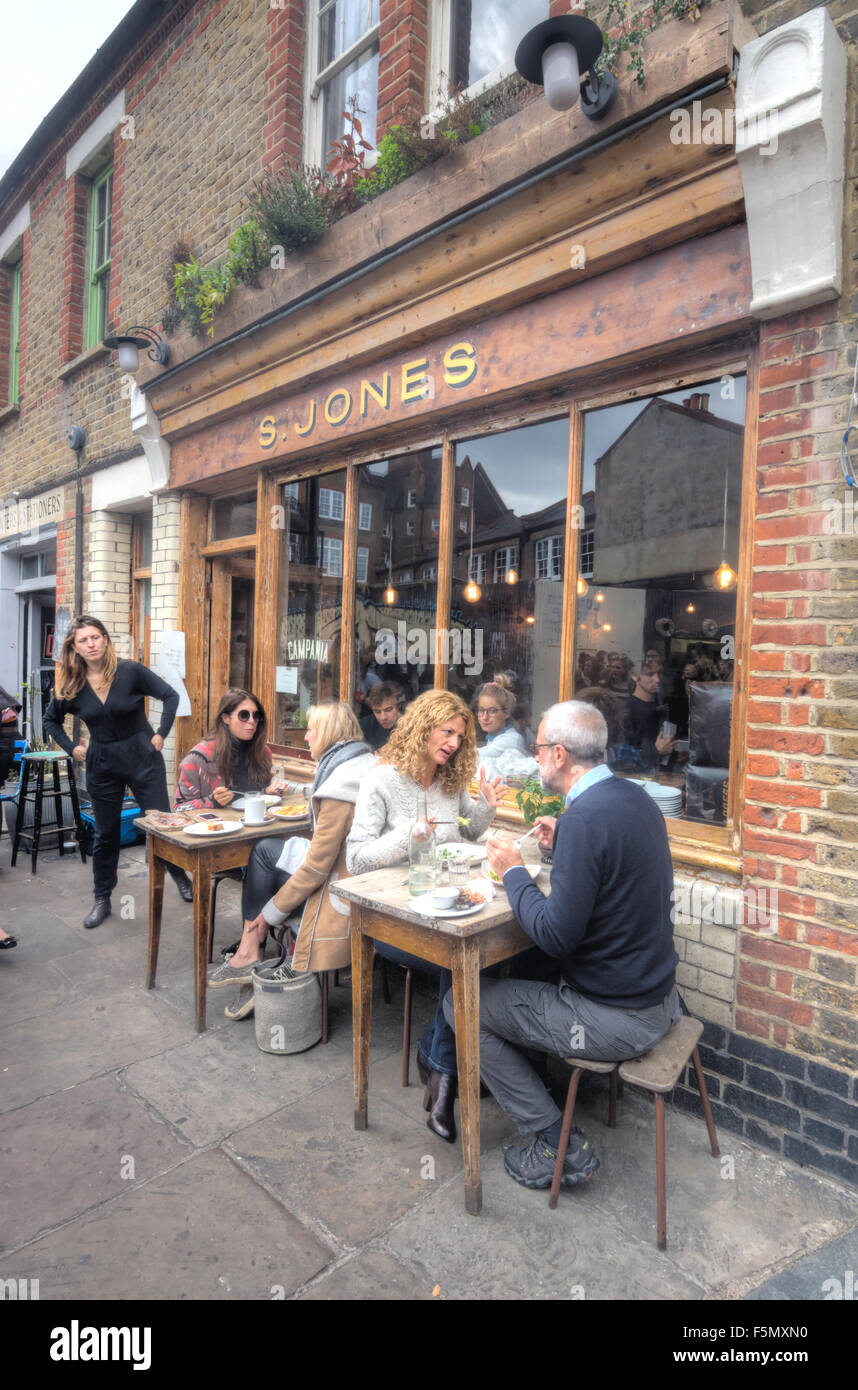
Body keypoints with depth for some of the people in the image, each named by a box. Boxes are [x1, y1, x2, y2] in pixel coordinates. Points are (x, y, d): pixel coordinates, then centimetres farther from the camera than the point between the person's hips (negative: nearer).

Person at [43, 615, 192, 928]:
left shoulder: (130, 671, -12)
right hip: (101, 765, 2)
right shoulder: (71, 686, -3)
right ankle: (102, 900, 24)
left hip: (142, 758, -2)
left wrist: (161, 734, -10)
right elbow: (50, 721, 14)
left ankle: (180, 875, 29)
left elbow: (170, 696, -8)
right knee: (105, 834, 10)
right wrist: (71, 748, 3)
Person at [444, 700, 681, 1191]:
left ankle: (559, 1146, 10)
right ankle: (520, 1079, 41)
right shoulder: (635, 797, 1)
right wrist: (564, 844, 10)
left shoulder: (585, 817, -27)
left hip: (617, 1020, -9)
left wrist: (514, 871, -13)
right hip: (658, 996, 9)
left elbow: (556, 935, -26)